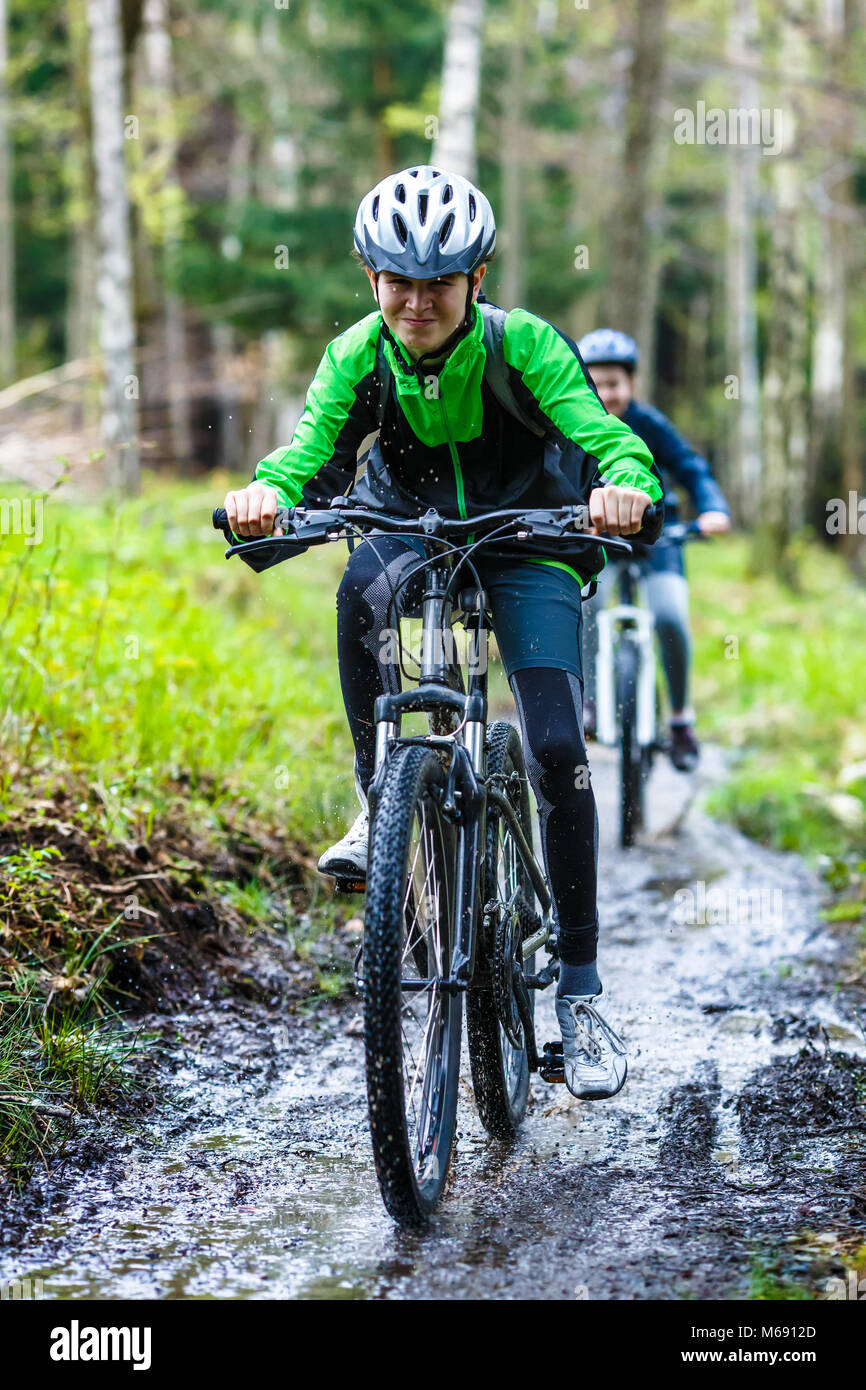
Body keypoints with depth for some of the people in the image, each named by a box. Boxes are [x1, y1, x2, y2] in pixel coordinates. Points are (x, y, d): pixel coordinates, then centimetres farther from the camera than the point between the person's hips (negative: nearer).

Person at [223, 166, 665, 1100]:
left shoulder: (522, 343, -21)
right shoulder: (360, 354, -14)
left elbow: (602, 432, -32)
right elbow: (312, 445, -24)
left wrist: (628, 487, -55)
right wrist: (266, 492, -48)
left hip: (527, 546, -2)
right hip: (414, 532, 2)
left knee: (555, 750, -16)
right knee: (364, 589, -36)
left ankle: (580, 988, -4)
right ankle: (381, 801, -16)